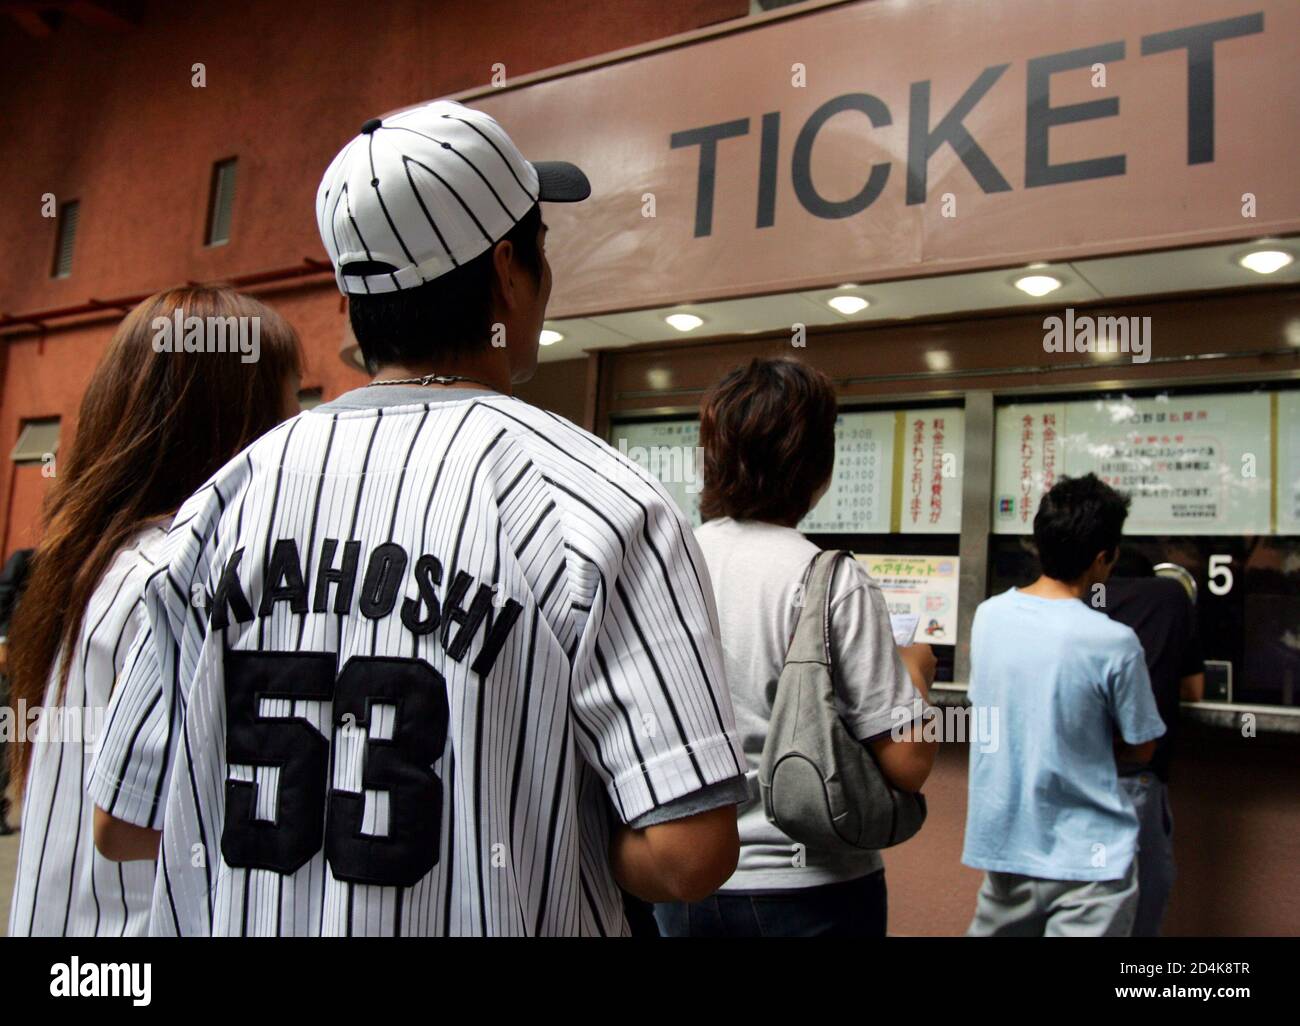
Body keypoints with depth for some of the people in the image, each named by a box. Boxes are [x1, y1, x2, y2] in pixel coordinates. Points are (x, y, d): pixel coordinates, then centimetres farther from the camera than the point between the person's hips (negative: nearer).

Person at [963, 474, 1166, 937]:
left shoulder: (988, 615, -5)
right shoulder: (1114, 642, -19)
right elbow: (1140, 750, -6)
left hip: (1001, 844, 5)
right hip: (1087, 859, -5)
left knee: (997, 927, 21)